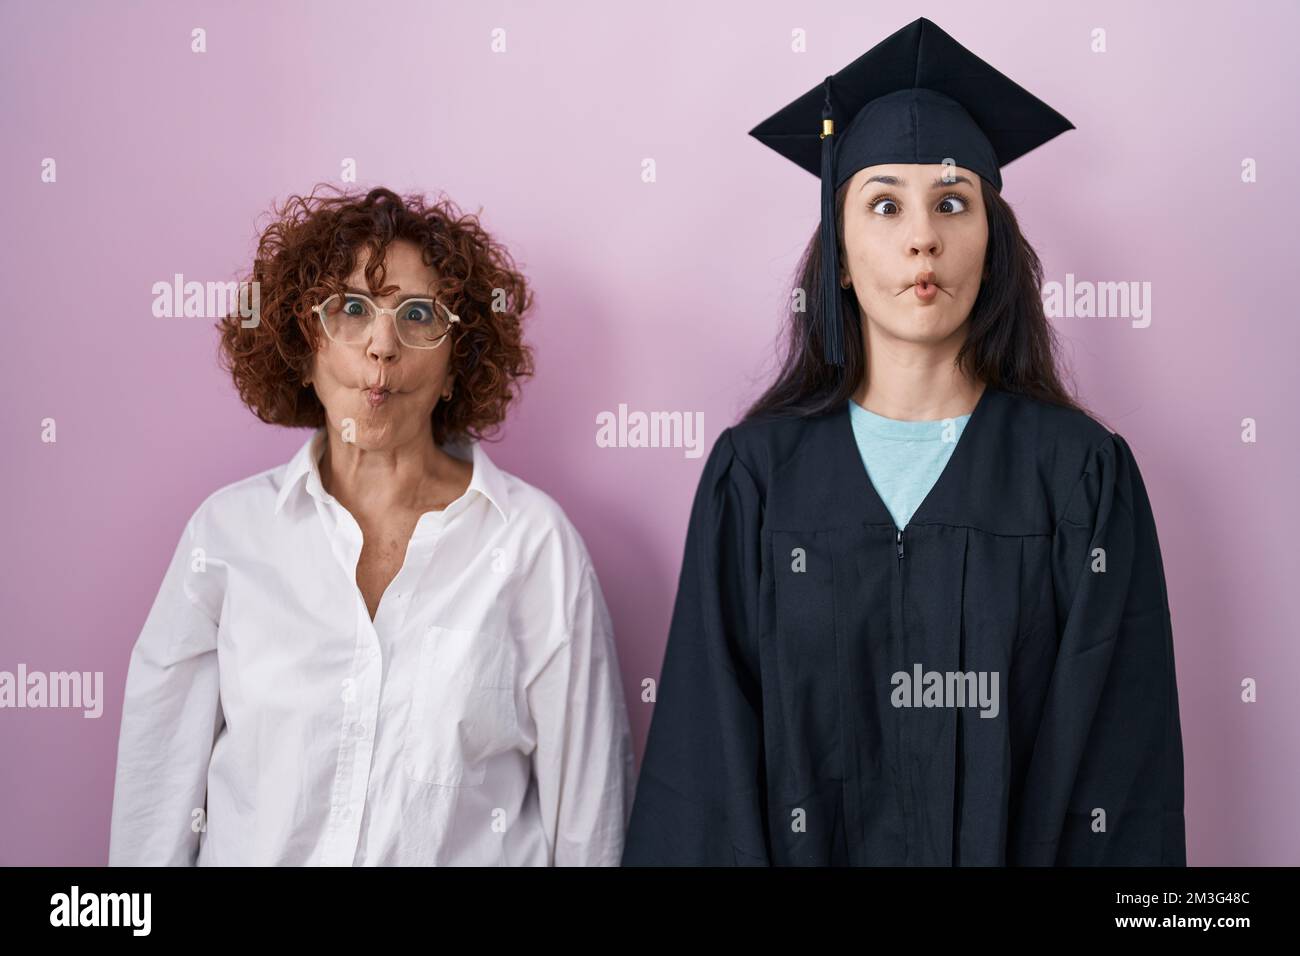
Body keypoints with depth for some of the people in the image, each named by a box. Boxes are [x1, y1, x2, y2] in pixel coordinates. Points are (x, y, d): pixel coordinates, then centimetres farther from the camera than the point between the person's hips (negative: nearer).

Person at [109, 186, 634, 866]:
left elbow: (585, 796, -9)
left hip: (474, 852, -1)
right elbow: (158, 782, -3)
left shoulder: (534, 538, -11)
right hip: (256, 851, 2)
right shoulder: (227, 529, -6)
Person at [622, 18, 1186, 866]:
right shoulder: (757, 473, -6)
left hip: (1020, 845, 0)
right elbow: (707, 752, -6)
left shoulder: (1084, 472, -8)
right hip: (808, 843, 0)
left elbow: (1124, 766, -9)